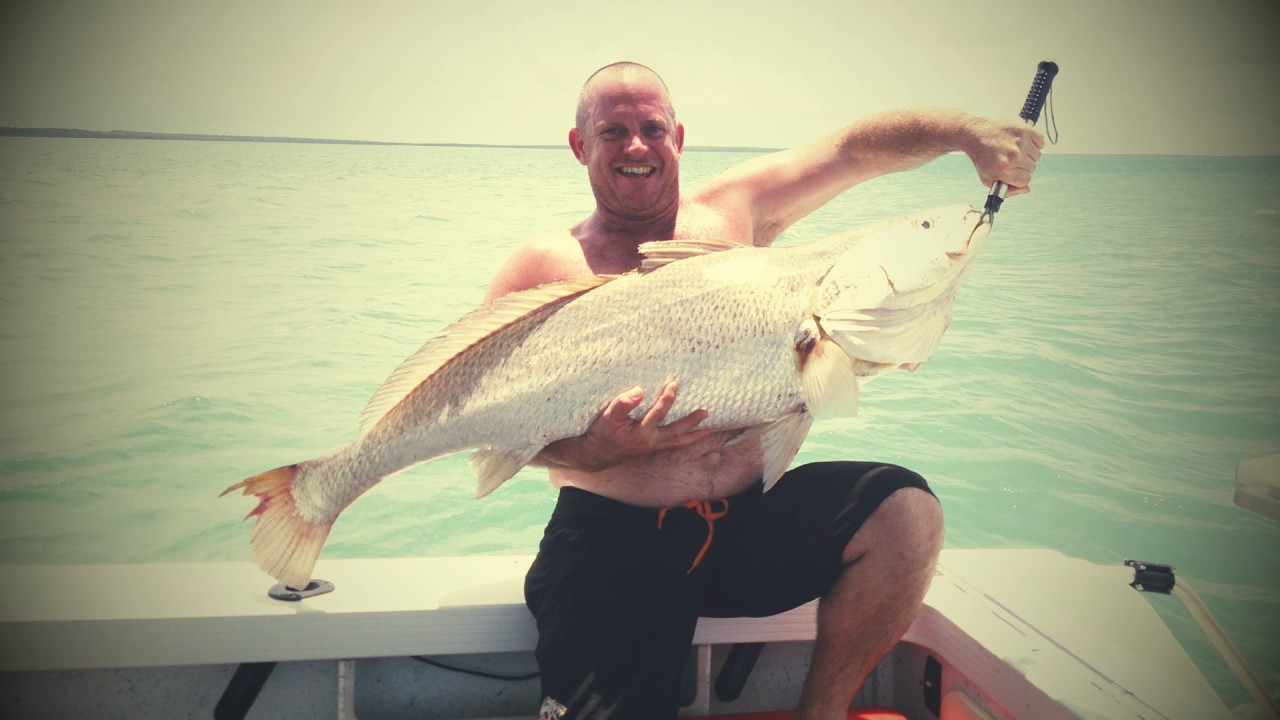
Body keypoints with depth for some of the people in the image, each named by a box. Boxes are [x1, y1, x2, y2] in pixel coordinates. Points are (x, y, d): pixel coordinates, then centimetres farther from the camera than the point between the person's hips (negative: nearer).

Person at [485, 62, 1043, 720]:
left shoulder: (735, 209, 10)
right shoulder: (543, 264, 2)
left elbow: (856, 148, 11)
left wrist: (972, 134, -4)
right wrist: (596, 450, -23)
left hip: (752, 516, 4)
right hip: (615, 537, -3)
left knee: (903, 511, -18)